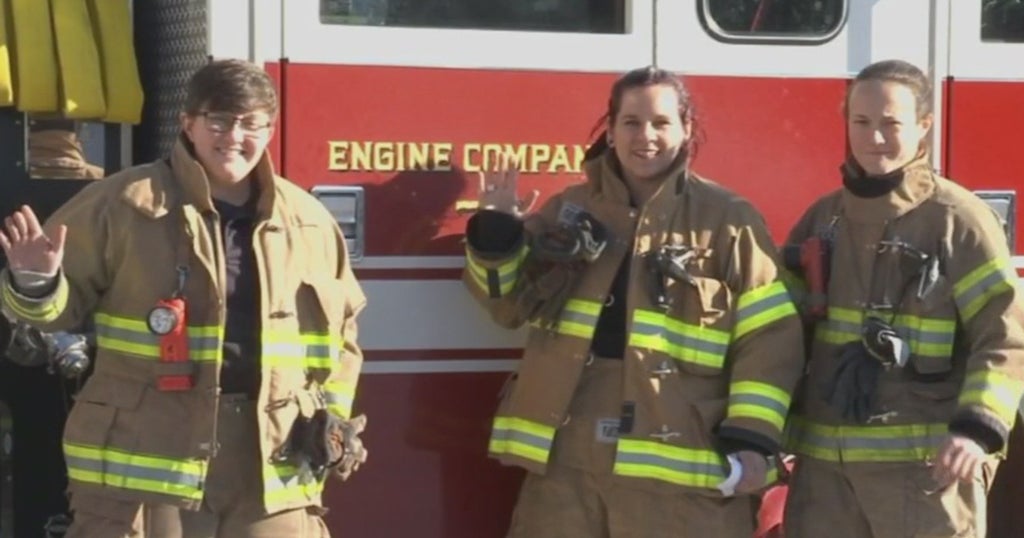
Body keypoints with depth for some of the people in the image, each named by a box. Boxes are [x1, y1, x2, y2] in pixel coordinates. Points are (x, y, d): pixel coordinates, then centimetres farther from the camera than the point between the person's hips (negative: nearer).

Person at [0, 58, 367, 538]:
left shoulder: (308, 221, 10)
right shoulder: (121, 205, -1)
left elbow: (340, 329, 21)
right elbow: (65, 299, 4)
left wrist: (332, 415, 9)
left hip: (271, 459, 4)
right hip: (147, 453, -3)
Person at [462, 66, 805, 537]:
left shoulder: (728, 220, 1)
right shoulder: (569, 210, 13)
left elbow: (768, 338, -3)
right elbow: (512, 304, 17)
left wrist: (752, 438, -11)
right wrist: (495, 236, -1)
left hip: (678, 461, -3)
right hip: (566, 455, 4)